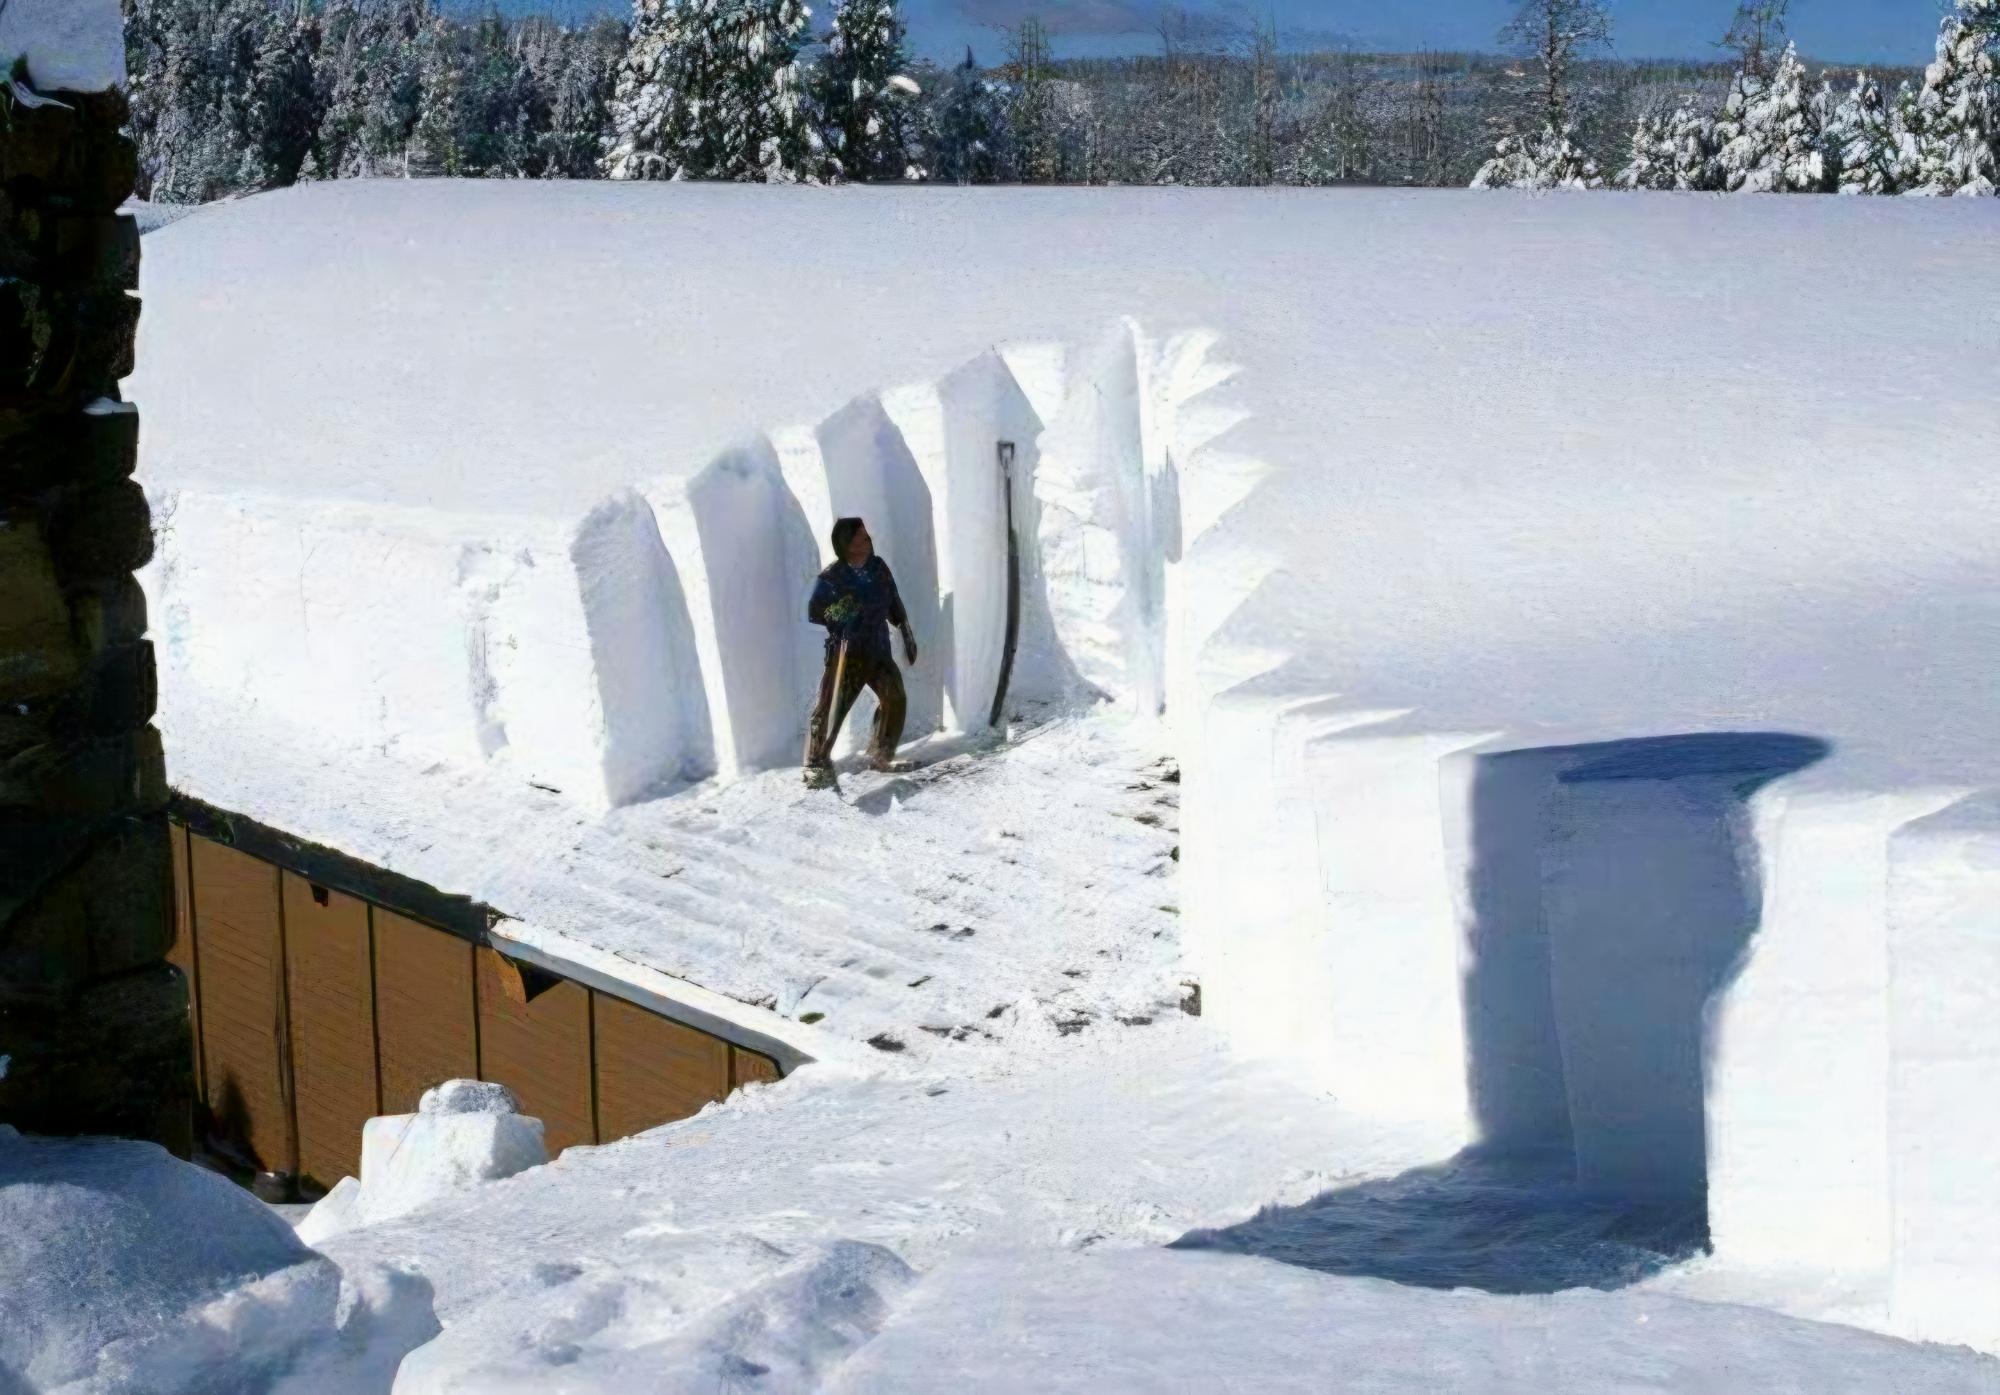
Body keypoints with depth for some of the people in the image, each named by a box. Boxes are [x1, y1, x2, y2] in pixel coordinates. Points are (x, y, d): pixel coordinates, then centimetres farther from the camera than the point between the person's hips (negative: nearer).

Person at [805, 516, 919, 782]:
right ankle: (817, 764, -1)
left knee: (895, 698, 3)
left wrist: (907, 634, 15)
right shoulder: (830, 578, -10)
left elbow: (894, 603, 14)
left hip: (879, 650, 5)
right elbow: (814, 612, -8)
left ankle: (881, 755, 17)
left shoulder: (878, 567, 5)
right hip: (847, 653, -5)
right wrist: (836, 613, -25)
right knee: (830, 708, -9)